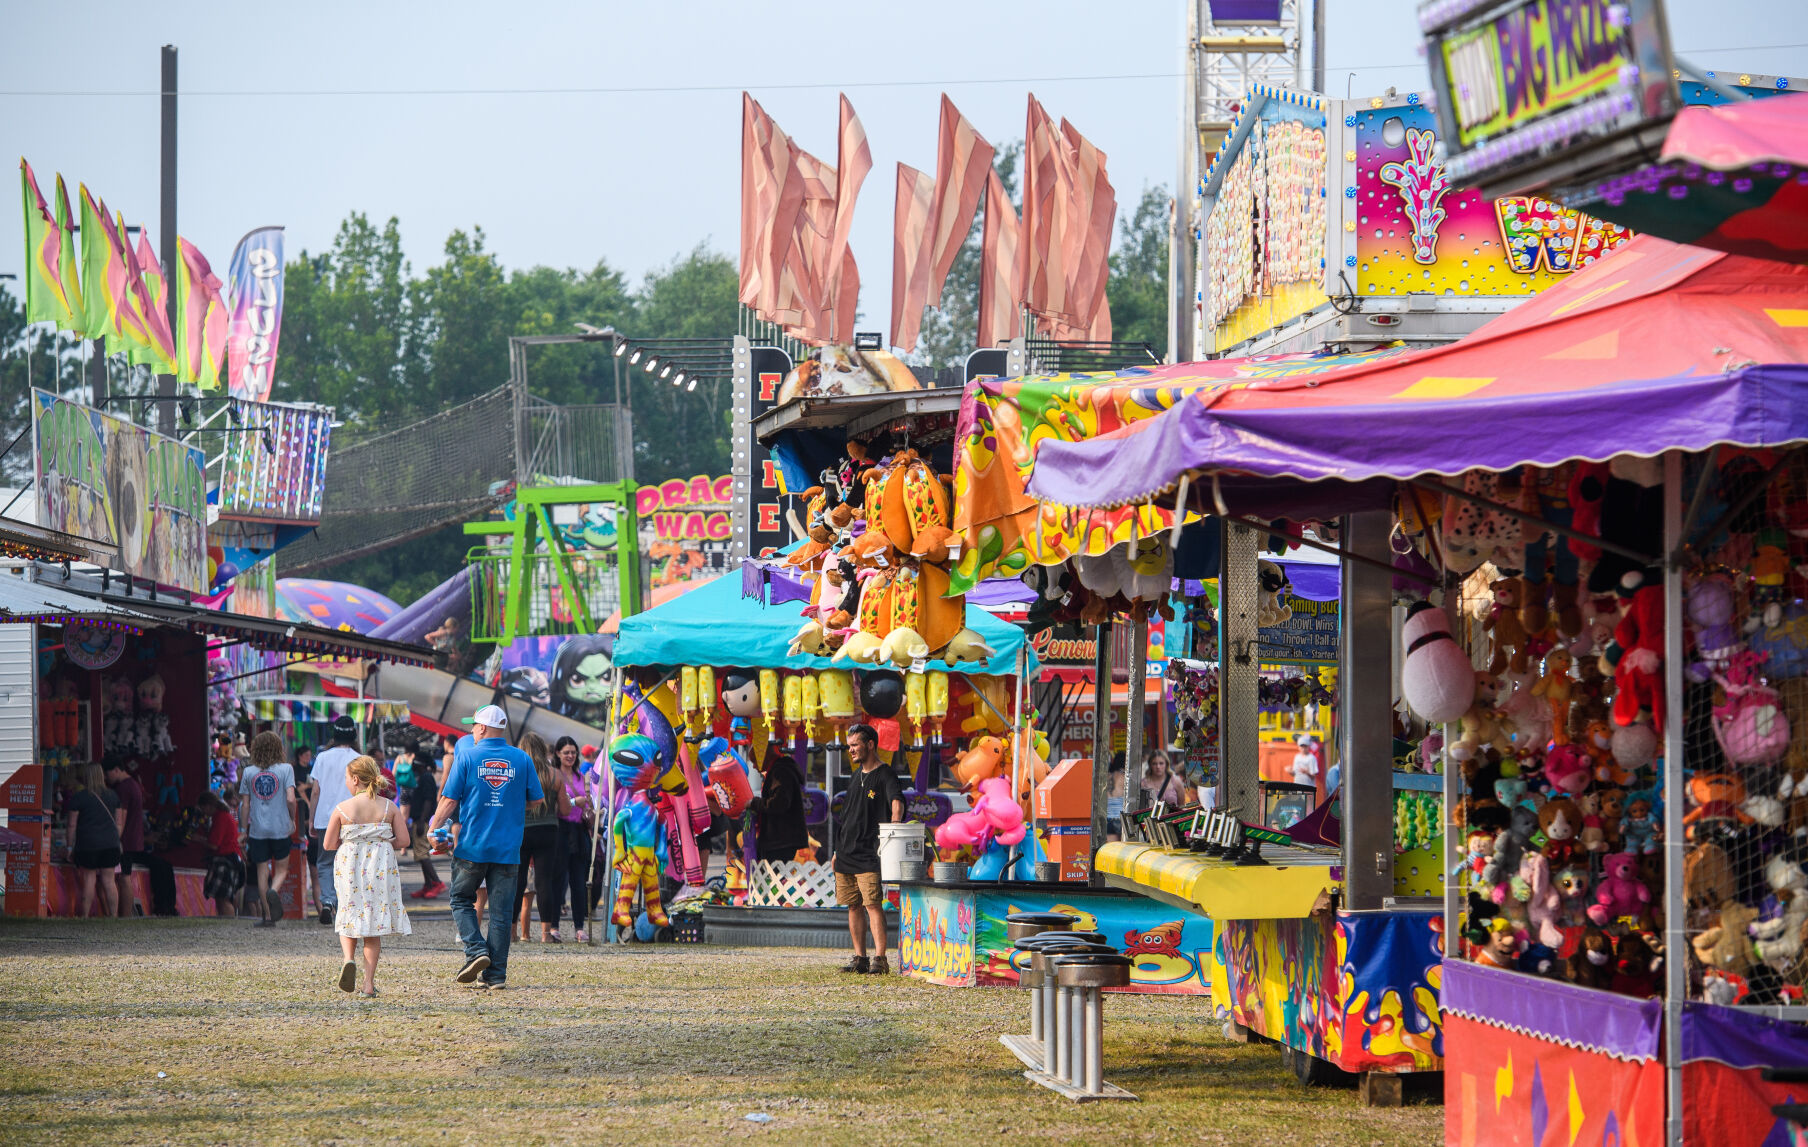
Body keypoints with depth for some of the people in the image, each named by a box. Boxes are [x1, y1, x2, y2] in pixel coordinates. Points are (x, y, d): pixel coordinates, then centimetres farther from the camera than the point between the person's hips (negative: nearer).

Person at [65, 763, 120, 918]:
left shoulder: (77, 797, -4)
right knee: (108, 881, 6)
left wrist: (70, 847, 3)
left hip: (88, 843, -4)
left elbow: (72, 826, -4)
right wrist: (116, 841, 22)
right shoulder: (112, 795, 10)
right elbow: (118, 822, 14)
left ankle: (85, 916, -1)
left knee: (89, 879, 0)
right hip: (110, 844, 4)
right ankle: (113, 915, 4)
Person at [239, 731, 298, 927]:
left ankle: (266, 916, 4)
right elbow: (290, 799, -12)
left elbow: (245, 805, 6)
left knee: (262, 872, 8)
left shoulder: (248, 772, 3)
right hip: (280, 828, -2)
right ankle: (274, 891, -20)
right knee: (281, 868, 12)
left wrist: (244, 830, 13)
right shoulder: (285, 769, -4)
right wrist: (292, 820, 4)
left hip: (257, 829, 2)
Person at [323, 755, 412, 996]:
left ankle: (348, 958, -15)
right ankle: (369, 983, 4)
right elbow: (403, 840, -2)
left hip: (349, 867, -1)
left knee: (349, 920, 15)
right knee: (374, 923, 7)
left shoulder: (342, 809, -6)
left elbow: (328, 845, -2)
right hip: (381, 867, 1)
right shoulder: (389, 807, -2)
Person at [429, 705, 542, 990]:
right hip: (508, 848, 2)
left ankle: (476, 950, -6)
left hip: (472, 846, -2)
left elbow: (449, 800, -4)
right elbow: (537, 800, 9)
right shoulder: (521, 759, 3)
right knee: (501, 911, 5)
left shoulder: (466, 756, -4)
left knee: (462, 901, 15)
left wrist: (433, 830, 8)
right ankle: (495, 974, 4)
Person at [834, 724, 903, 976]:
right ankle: (860, 958, 13)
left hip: (870, 856, -8)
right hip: (846, 855, 8)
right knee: (853, 907, 8)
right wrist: (839, 849, 24)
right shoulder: (857, 778, 20)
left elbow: (897, 801, -23)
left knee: (873, 905, -12)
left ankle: (880, 959, -14)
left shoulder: (885, 776, -5)